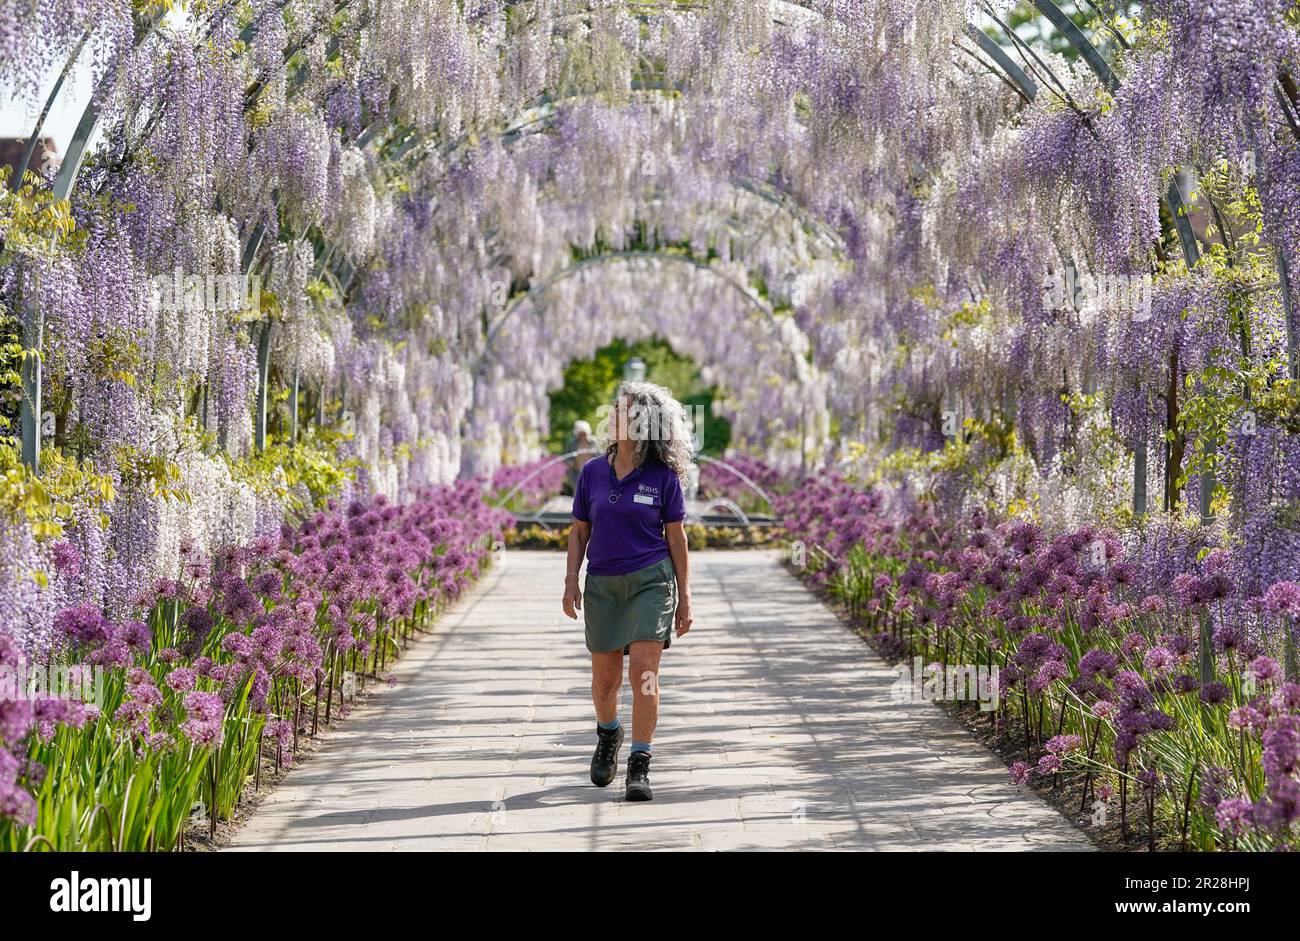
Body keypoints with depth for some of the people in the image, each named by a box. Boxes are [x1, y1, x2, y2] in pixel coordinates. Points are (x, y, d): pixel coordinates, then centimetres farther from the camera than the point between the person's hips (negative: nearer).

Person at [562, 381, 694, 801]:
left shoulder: (663, 477, -3)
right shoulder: (592, 472, 4)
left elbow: (676, 538, 2)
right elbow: (579, 531, 11)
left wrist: (684, 597, 2)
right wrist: (571, 581, 0)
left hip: (651, 581, -3)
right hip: (603, 584, 3)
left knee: (644, 672, -14)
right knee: (605, 679, 11)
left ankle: (639, 767, -7)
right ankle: (608, 735, 42)